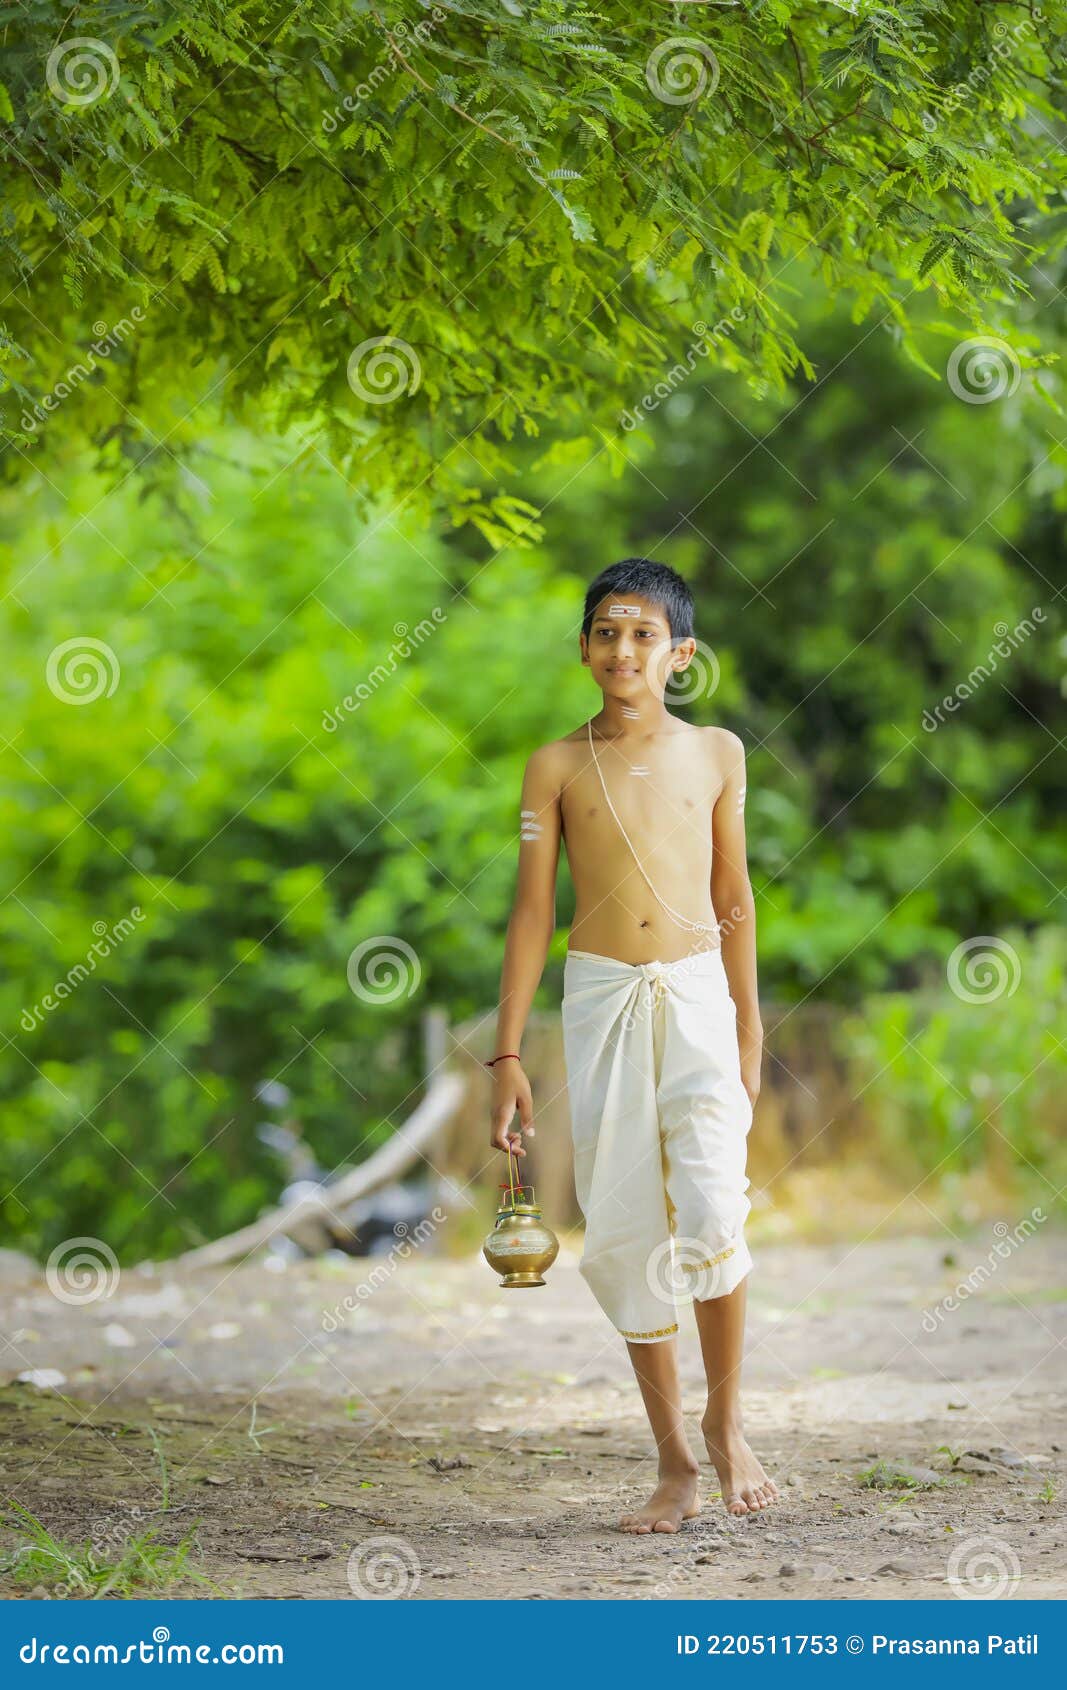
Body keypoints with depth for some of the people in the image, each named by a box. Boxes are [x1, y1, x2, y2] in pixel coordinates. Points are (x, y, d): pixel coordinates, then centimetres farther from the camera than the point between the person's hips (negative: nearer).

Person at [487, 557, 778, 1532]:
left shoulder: (716, 753, 5)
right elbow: (533, 911, 4)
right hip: (601, 1002, 1)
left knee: (711, 1212, -17)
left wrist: (749, 1029, 15)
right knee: (626, 1233, 2)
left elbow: (732, 893, 13)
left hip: (696, 996, 0)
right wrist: (507, 1056, 0)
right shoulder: (557, 767, 3)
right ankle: (675, 1467, 11)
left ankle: (727, 1421, 6)